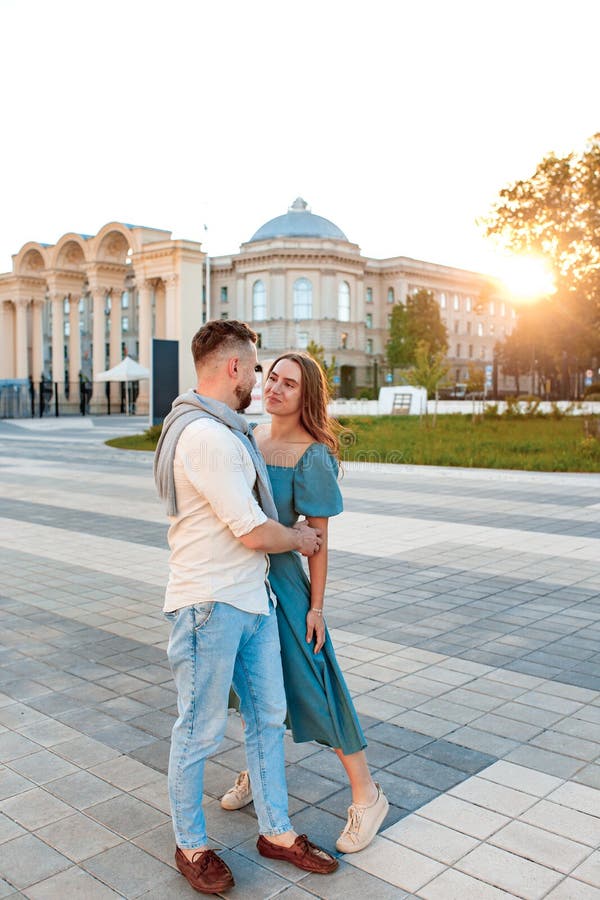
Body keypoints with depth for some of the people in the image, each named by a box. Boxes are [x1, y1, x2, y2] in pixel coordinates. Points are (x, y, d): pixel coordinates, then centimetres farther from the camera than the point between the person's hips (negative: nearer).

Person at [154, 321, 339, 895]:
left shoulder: (225, 430, 13)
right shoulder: (206, 437, -23)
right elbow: (255, 533, -20)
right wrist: (299, 539, -1)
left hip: (251, 600, 10)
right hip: (209, 607, -10)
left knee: (268, 717, 17)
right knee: (200, 731, 8)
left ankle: (276, 831, 33)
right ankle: (190, 847, 28)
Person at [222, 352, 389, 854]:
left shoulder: (312, 456, -17)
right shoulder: (253, 434, 4)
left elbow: (318, 537, -14)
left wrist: (316, 606, -12)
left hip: (281, 577, -7)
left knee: (313, 688, 0)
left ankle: (368, 797, 17)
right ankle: (259, 771, 42)